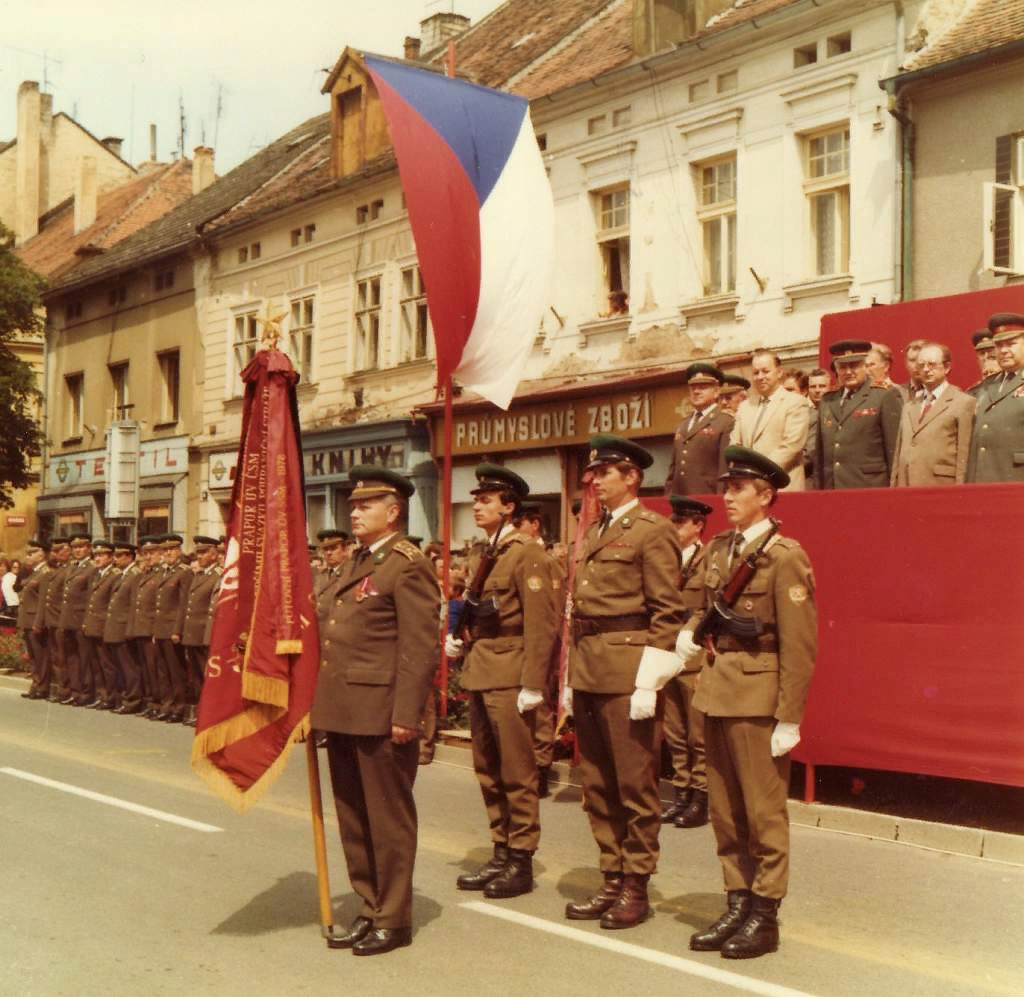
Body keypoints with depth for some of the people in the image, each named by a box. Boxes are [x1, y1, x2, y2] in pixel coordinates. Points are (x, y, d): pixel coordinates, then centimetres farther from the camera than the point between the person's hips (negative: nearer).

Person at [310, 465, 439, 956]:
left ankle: (394, 920, 14)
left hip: (380, 714, -9)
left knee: (388, 818, 3)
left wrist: (405, 715, -21)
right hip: (342, 711, 9)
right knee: (353, 817, 16)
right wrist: (322, 703, 16)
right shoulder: (357, 562, 17)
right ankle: (370, 908, 29)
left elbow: (419, 648, -16)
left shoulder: (408, 566, -11)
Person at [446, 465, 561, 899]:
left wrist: (533, 684, -19)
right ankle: (501, 854, 23)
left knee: (517, 773, -1)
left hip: (510, 678, -9)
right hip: (479, 676, 9)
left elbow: (541, 624, -15)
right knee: (488, 772, 13)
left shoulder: (527, 555, -10)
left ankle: (521, 862, 8)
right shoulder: (481, 555, 16)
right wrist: (459, 640, 6)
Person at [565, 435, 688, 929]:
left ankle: (636, 887, 11)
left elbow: (667, 612, -11)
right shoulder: (592, 534, 18)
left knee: (635, 785, 1)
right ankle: (612, 880, 23)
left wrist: (647, 683, -15)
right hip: (589, 674, 8)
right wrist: (570, 680, 16)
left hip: (627, 674, -8)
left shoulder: (653, 531, -6)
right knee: (597, 785, 13)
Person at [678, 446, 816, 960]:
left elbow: (799, 645, -13)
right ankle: (737, 904, 24)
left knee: (763, 809, 2)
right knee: (724, 807, 12)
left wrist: (789, 719, -15)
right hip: (716, 687, 7)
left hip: (758, 693, -7)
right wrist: (691, 630, 2)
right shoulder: (719, 549, 11)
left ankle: (764, 914, 13)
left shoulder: (784, 556, -11)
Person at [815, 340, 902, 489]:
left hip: (870, 488, -4)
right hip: (832, 491, 4)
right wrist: (820, 488, 10)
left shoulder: (886, 397, 0)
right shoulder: (827, 402, 16)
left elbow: (895, 449, -3)